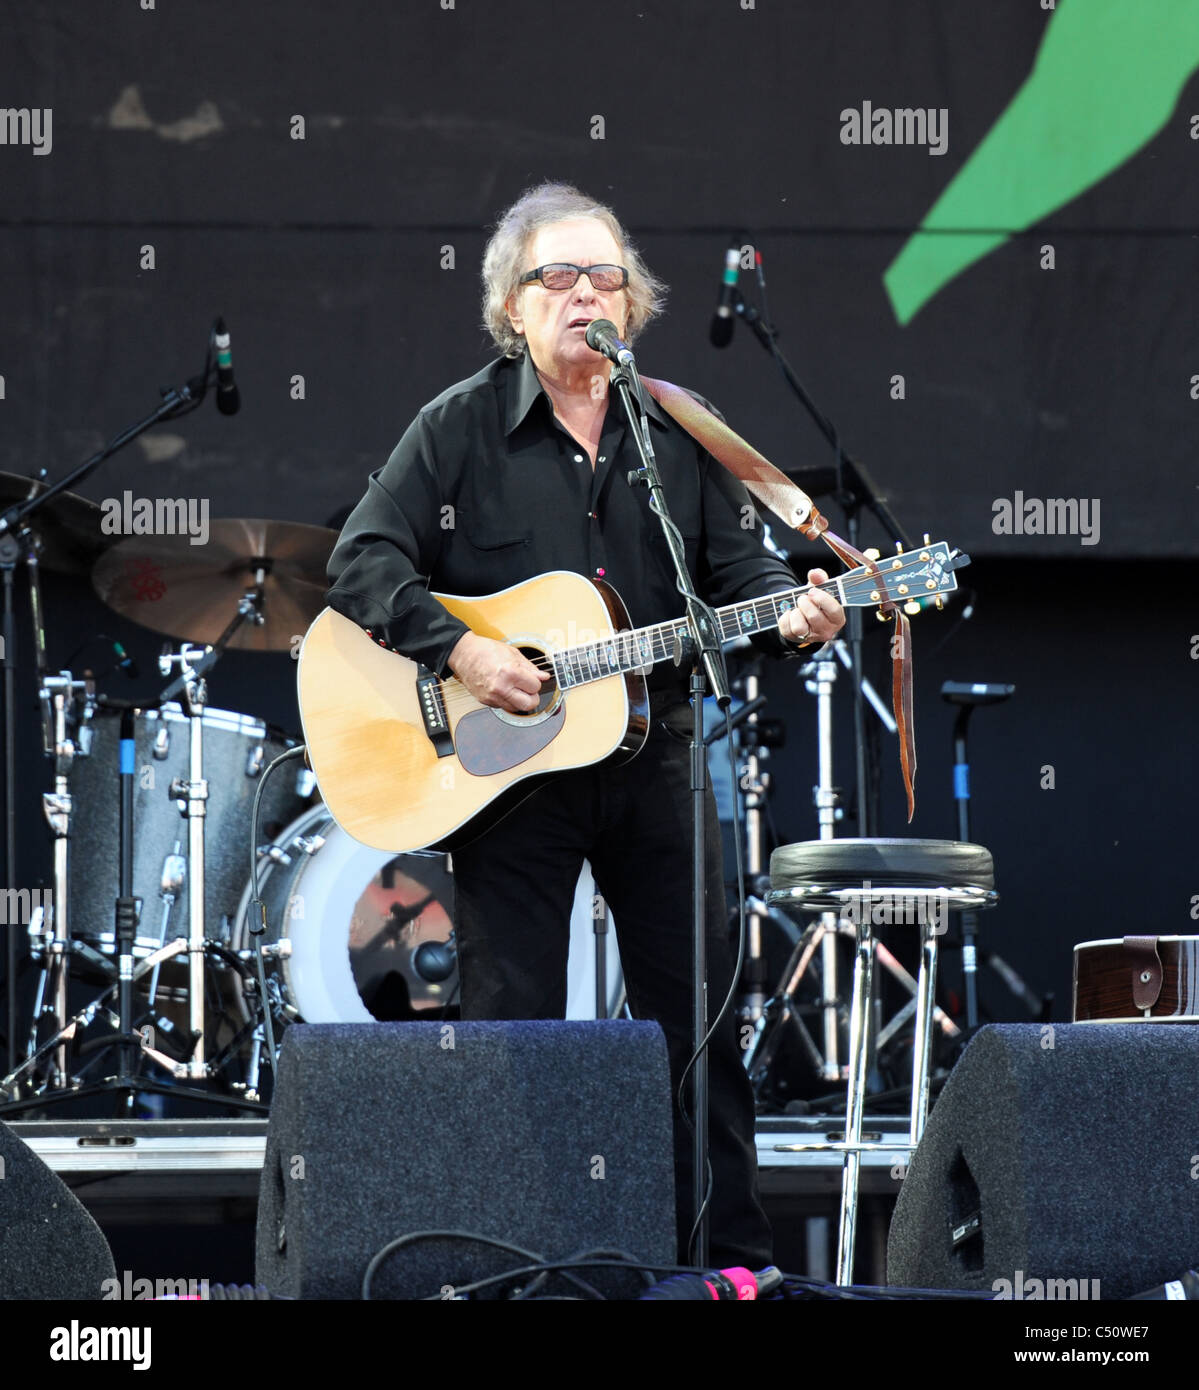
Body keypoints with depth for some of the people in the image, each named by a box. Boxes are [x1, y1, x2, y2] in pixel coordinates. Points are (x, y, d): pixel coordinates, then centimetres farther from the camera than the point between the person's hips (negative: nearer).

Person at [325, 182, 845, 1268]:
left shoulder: (680, 432, 7)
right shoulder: (461, 427, -2)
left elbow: (736, 566, 7)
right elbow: (364, 561, -8)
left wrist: (787, 610, -15)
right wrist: (460, 650, -20)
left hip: (649, 750, 3)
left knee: (701, 1015, 6)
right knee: (511, 1026, -1)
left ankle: (733, 1254, 14)